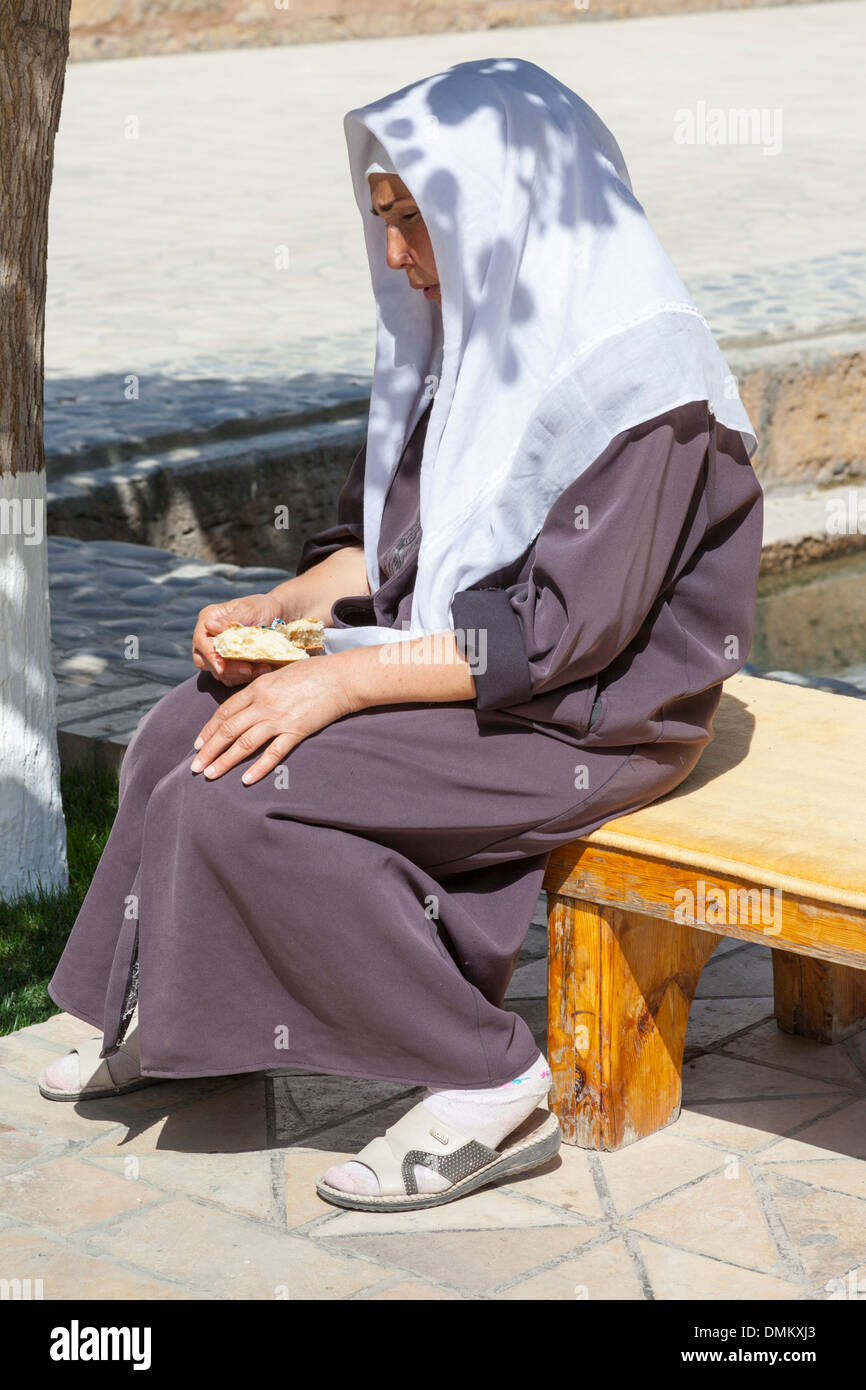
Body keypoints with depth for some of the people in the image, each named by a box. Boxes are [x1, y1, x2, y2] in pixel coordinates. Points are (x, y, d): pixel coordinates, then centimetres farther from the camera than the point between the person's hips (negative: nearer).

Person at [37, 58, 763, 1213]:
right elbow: (391, 532, 15)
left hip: (589, 717, -9)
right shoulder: (472, 332, 5)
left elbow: (566, 632, -26)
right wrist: (281, 607, -2)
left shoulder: (640, 380, -23)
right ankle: (185, 1022, 22)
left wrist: (348, 680, -24)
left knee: (237, 797, -20)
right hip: (452, 657, 9)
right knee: (182, 737, 2)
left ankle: (490, 1086, -11)